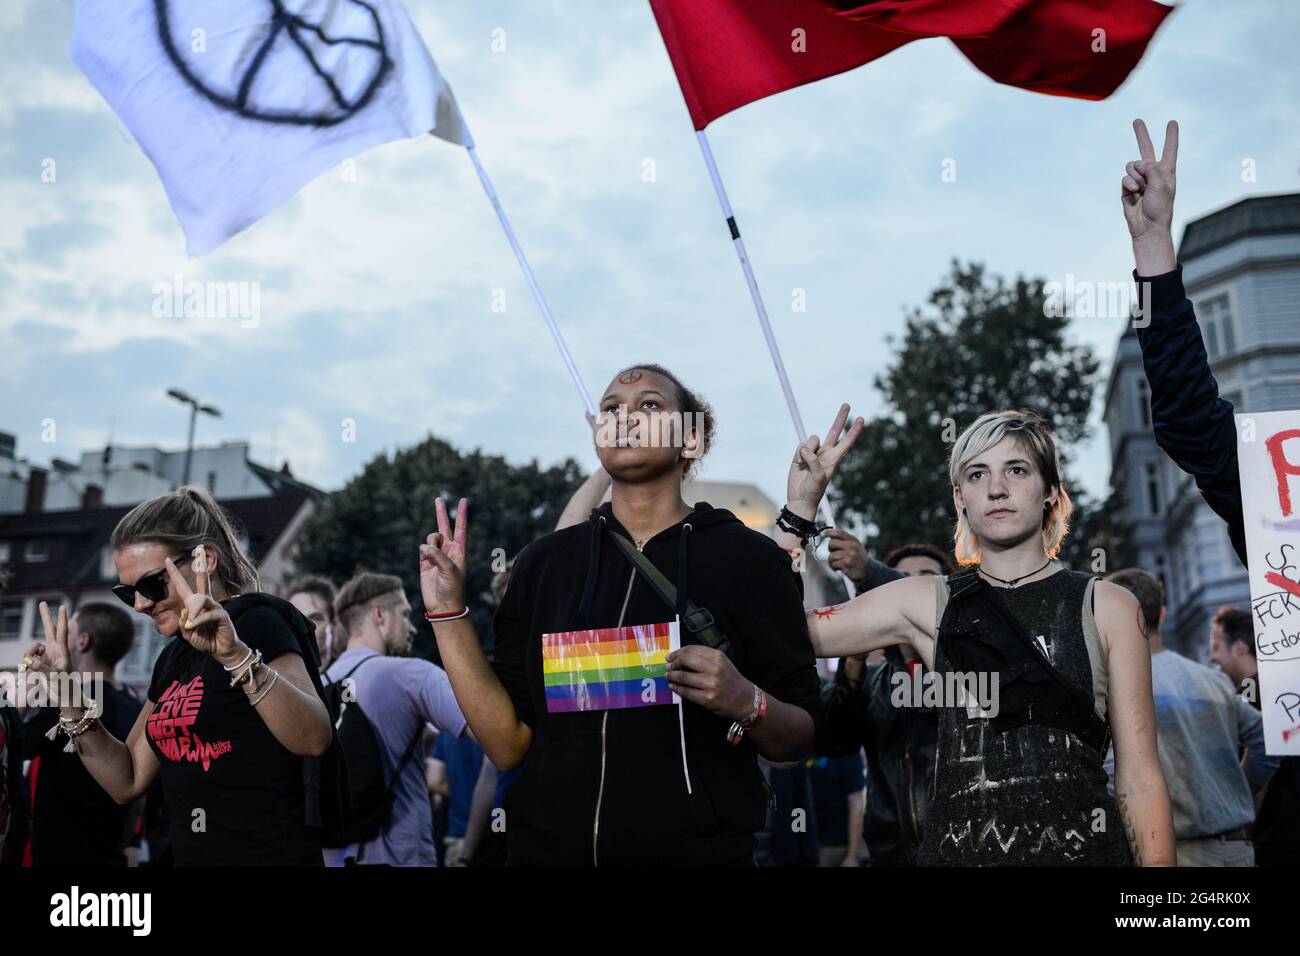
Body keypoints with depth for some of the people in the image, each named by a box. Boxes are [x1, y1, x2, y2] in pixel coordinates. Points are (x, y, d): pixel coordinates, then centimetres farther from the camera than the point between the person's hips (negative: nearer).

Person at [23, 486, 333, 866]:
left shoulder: (258, 622, -12)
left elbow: (314, 739, -27)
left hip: (272, 854, -8)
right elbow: (128, 781, 12)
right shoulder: (174, 656, 11)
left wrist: (236, 655, -39)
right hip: (191, 854, 8)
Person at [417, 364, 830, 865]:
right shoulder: (543, 561, 1)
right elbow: (509, 744, -2)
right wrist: (448, 614, -8)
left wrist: (745, 703, -23)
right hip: (549, 850, 2)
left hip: (699, 852, -2)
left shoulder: (749, 558, -6)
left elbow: (797, 740, -3)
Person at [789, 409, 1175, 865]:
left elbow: (1139, 778, 0)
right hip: (958, 846, 1)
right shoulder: (926, 603, 5)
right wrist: (799, 509, -3)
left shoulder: (1107, 607, 2)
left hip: (1084, 845, -1)